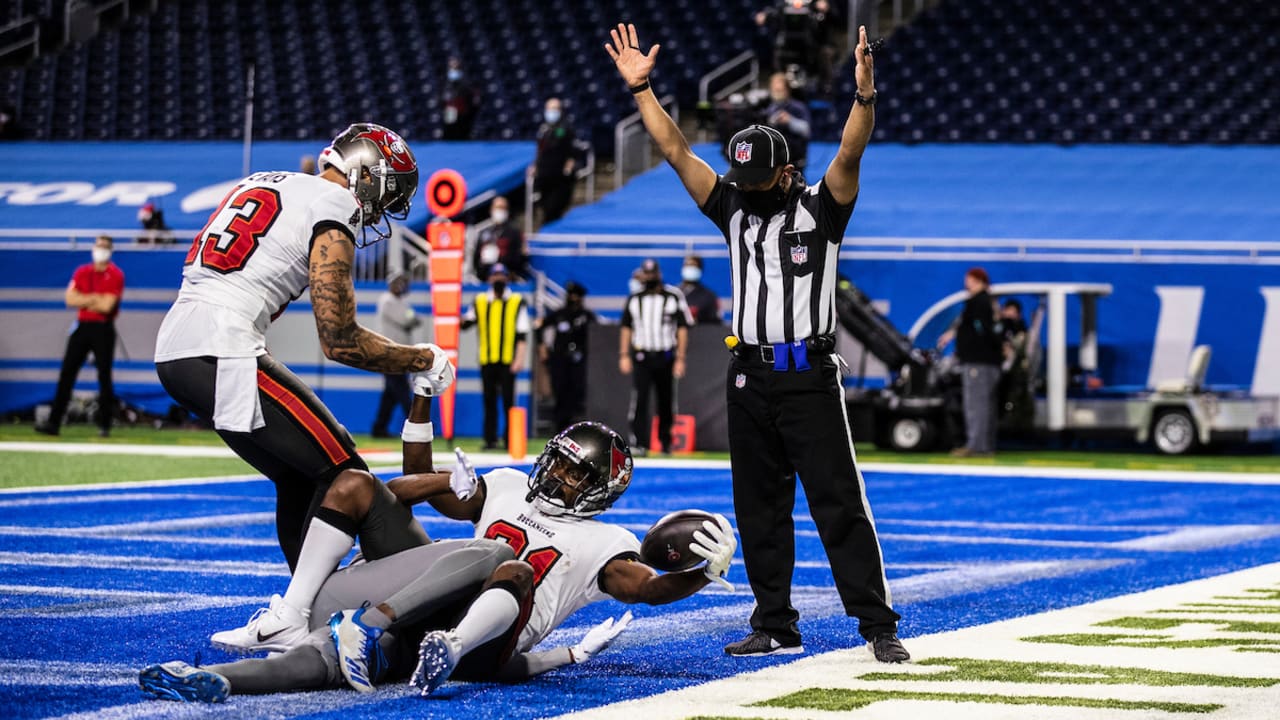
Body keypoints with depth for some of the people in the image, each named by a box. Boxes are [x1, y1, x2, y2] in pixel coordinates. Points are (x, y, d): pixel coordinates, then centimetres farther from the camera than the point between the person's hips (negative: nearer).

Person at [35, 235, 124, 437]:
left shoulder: (116, 275, -5)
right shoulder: (82, 272, 9)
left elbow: (106, 306, -15)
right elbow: (70, 299, -2)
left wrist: (84, 300, -4)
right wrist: (95, 298, -10)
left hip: (103, 329, -4)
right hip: (82, 327, 4)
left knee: (104, 377, -2)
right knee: (66, 374, 0)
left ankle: (105, 425, 7)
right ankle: (54, 422, 0)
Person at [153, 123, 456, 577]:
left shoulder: (264, 184, 22)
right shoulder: (333, 219, -5)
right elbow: (340, 341, -6)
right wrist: (425, 360, 4)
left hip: (172, 350, 9)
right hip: (221, 355, -9)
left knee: (298, 479, 17)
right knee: (341, 475, -3)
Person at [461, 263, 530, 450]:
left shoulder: (517, 302, 5)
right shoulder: (480, 302, 12)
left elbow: (522, 333, 1)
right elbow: (465, 323, 6)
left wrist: (519, 358, -7)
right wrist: (461, 320, -18)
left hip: (508, 360, -2)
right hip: (487, 360, 2)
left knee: (508, 400, -3)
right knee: (489, 401, 4)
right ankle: (490, 439, 8)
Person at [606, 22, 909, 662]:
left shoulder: (820, 208, -2)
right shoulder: (734, 209, 11)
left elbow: (849, 155, -18)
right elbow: (674, 149, 8)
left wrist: (864, 96, -34)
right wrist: (640, 87, 1)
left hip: (809, 381, -5)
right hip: (749, 381, 5)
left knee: (839, 506, -7)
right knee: (759, 509, 8)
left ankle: (879, 626, -6)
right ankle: (775, 627, 16)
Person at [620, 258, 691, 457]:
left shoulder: (674, 297, 1)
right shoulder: (634, 299, 10)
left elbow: (682, 329, 1)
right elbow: (626, 327, 14)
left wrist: (680, 359, -4)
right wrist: (624, 355, 5)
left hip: (665, 356, -1)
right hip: (641, 356, 1)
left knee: (666, 401, 6)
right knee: (639, 399, -12)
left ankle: (665, 442, 19)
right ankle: (639, 444, -13)